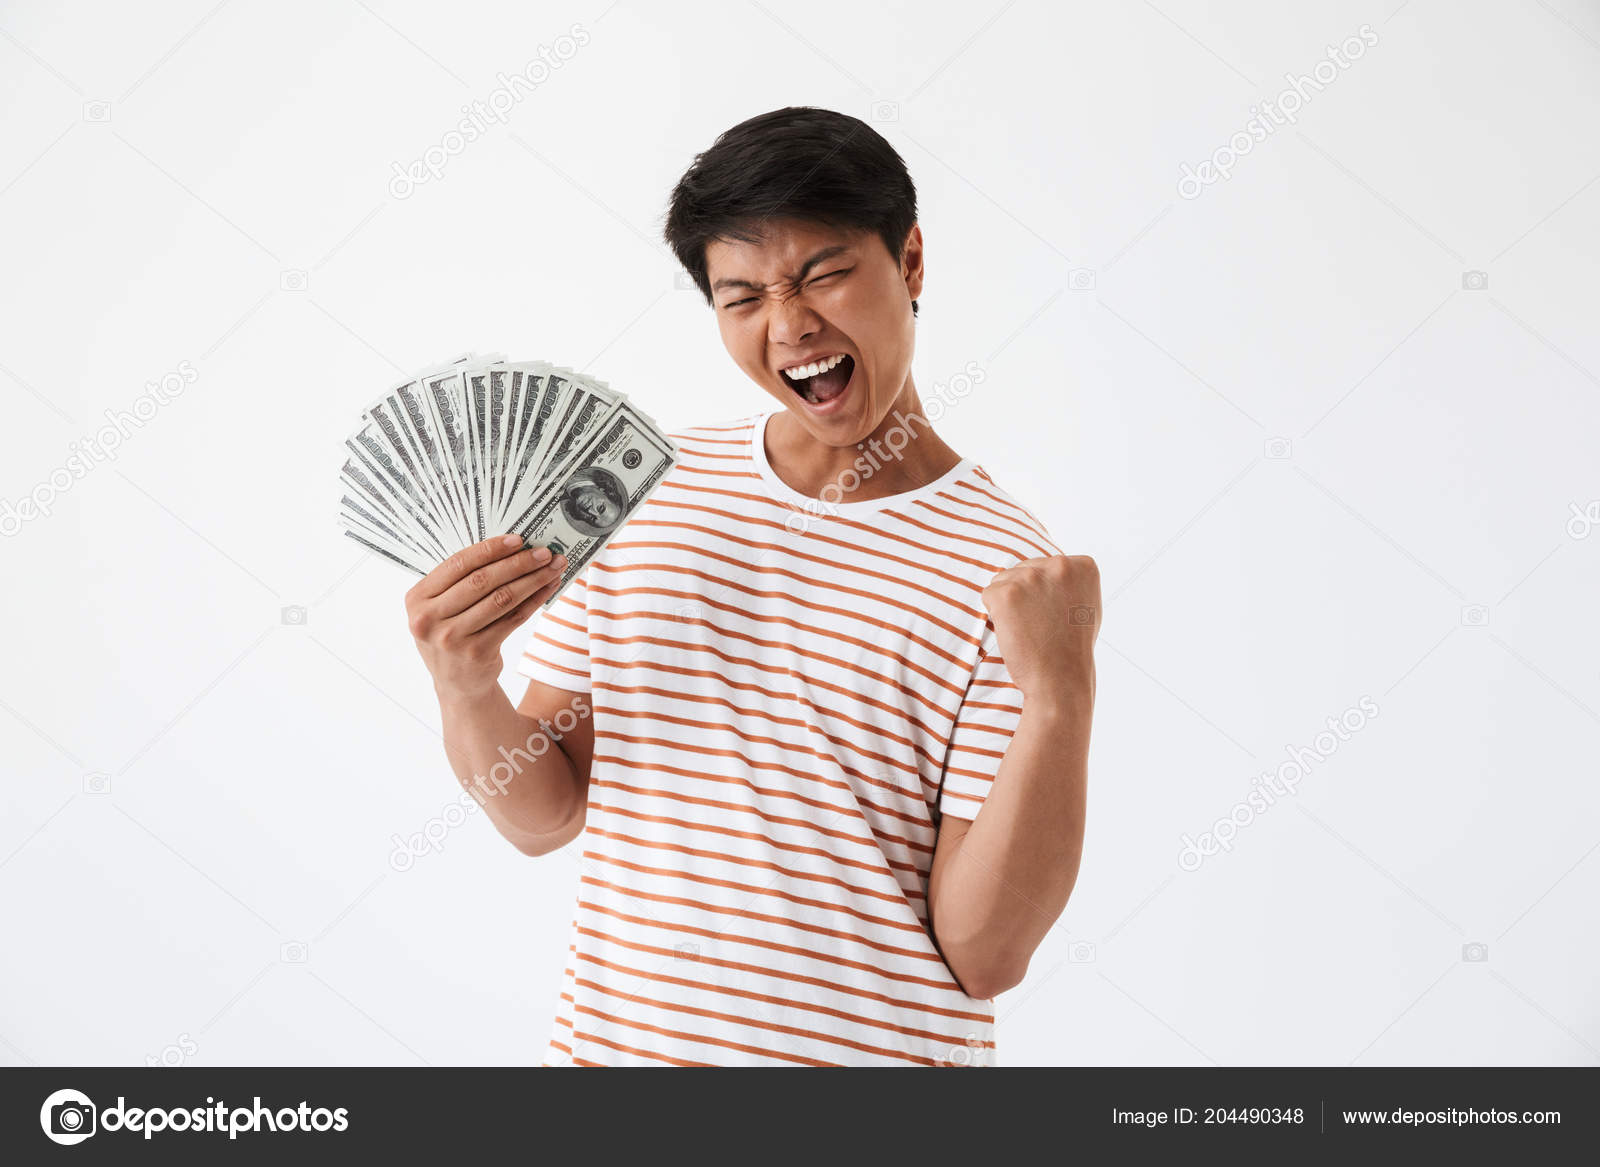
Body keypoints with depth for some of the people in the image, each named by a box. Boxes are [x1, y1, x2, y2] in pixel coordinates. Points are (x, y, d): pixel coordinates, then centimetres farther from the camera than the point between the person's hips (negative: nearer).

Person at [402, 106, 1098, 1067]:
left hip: (872, 1045, -3)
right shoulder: (642, 489, -2)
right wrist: (466, 689, -15)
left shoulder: (1009, 571, -13)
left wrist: (1059, 699, -25)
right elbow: (547, 815, 2)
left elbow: (982, 954, -15)